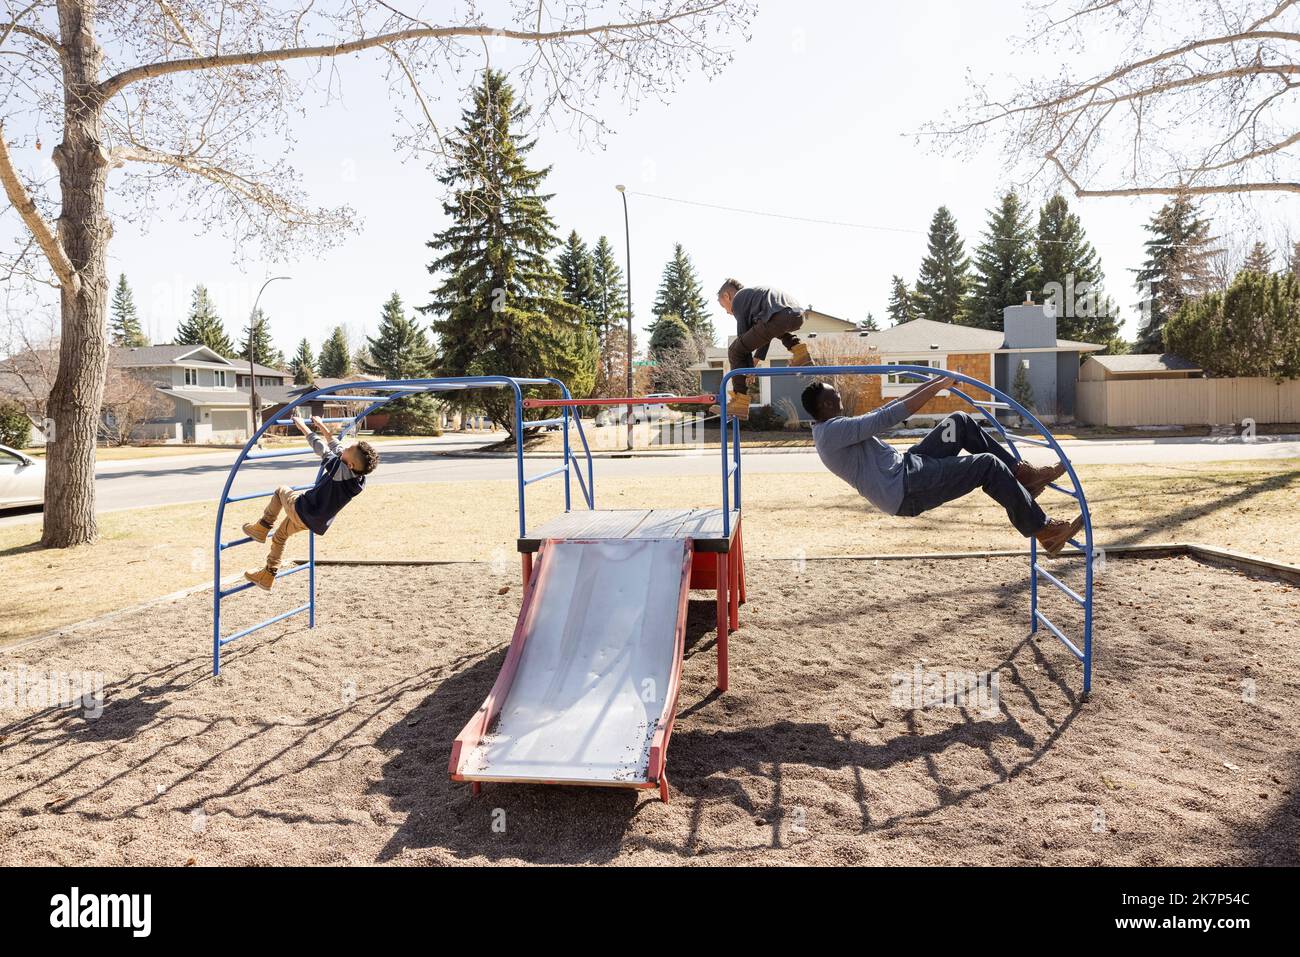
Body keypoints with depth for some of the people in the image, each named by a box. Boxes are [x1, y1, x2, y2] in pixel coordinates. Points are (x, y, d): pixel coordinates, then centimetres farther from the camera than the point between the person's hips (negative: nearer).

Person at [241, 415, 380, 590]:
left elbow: (321, 448, -20)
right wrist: (323, 426, 12)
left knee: (281, 490, 23)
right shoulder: (358, 477, -12)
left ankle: (261, 529, 25)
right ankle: (267, 577, 39)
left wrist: (302, 426, -7)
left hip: (303, 512, -7)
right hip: (319, 523, 7)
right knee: (279, 537, 28)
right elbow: (335, 446, 3)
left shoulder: (341, 470, -33)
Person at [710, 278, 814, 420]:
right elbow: (766, 333, 39)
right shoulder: (755, 292, 40)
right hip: (798, 317, 8)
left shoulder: (737, 299, 16)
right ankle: (798, 349, 18)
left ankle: (740, 402, -4)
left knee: (735, 351, 3)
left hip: (777, 318, -8)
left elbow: (743, 335, 10)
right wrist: (757, 358, 33)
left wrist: (750, 369, 13)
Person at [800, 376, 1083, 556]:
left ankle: (1021, 473, 13)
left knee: (961, 421, 8)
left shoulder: (832, 429, 18)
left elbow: (885, 411, 22)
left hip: (906, 466, 11)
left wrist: (929, 384, 22)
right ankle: (1045, 530, -3)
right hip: (905, 491, -11)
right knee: (988, 465, -15)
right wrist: (937, 387, -11)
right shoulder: (832, 430, -15)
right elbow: (887, 417, -19)